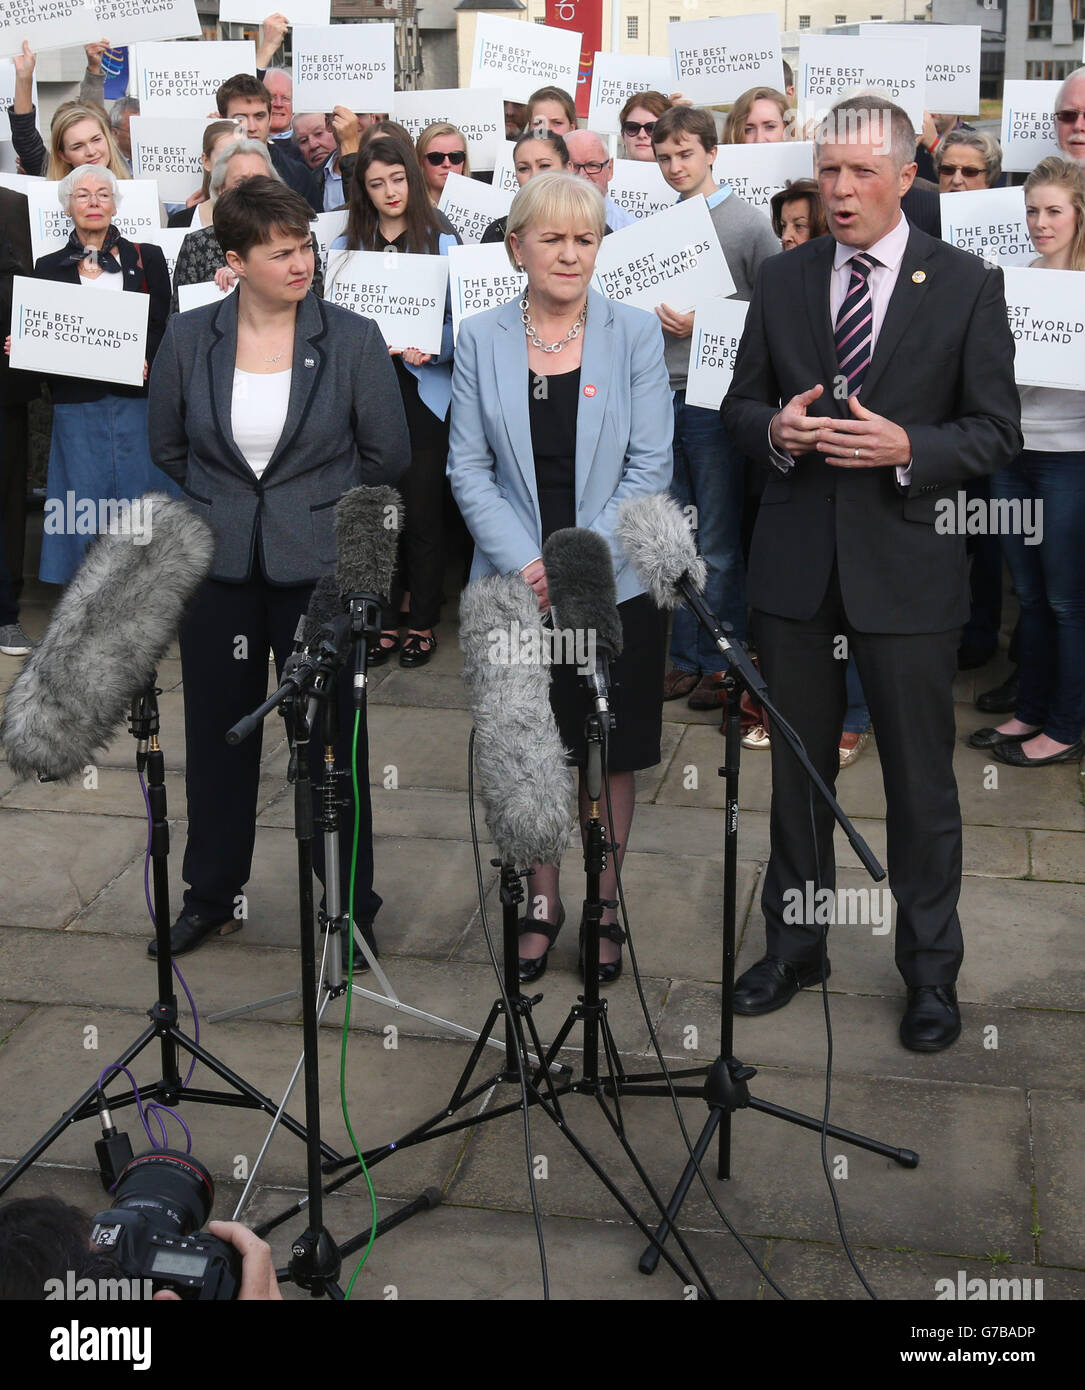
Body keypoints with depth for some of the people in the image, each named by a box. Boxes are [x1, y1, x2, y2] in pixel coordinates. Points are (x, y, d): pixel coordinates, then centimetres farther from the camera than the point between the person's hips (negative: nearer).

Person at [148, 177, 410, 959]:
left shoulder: (353, 340, -7)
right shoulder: (189, 339, -1)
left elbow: (388, 455, 0)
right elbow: (168, 446, 13)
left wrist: (318, 506, 7)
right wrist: (229, 502, 13)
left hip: (318, 570, -2)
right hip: (219, 566, 3)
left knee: (331, 741, 3)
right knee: (217, 734, 13)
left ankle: (351, 908, 19)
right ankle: (212, 895, 31)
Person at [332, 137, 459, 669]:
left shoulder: (442, 243, 4)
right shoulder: (345, 247, 12)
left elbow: (460, 320, 0)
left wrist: (426, 349, -18)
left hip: (423, 391, -2)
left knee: (423, 510, 0)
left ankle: (422, 621, 13)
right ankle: (385, 619, 15)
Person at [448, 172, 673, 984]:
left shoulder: (636, 334, 0)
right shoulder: (481, 340, 3)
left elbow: (650, 466, -4)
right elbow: (469, 468, 0)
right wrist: (526, 564, -12)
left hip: (616, 583, -1)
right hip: (516, 583, 1)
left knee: (610, 755, 7)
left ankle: (605, 907, 24)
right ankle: (543, 903, 27)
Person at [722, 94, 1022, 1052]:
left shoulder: (967, 284, -3)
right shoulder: (783, 280, 6)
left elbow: (997, 430, -3)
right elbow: (740, 404, 11)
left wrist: (909, 449, -20)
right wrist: (774, 427, -12)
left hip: (906, 564, -3)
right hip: (795, 564, 3)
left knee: (921, 781, 7)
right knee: (797, 767, 15)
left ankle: (931, 970, 24)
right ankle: (794, 945, 32)